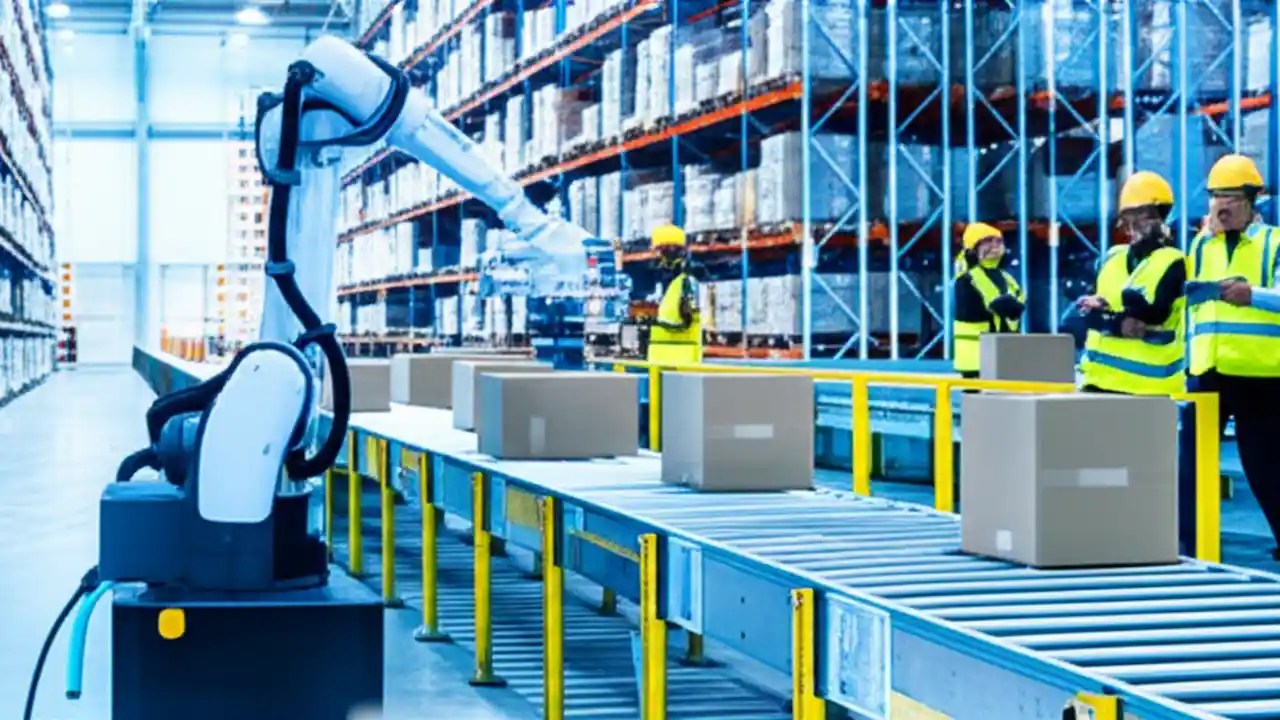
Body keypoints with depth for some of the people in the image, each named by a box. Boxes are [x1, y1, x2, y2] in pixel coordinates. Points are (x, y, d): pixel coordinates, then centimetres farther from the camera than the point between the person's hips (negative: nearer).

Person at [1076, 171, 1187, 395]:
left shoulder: (1173, 262, -3)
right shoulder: (1112, 257, 14)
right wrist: (1119, 324, -18)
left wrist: (1105, 309, -12)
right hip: (1102, 377, 6)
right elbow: (1088, 310, 2)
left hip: (1151, 383, -5)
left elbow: (1155, 313, -17)